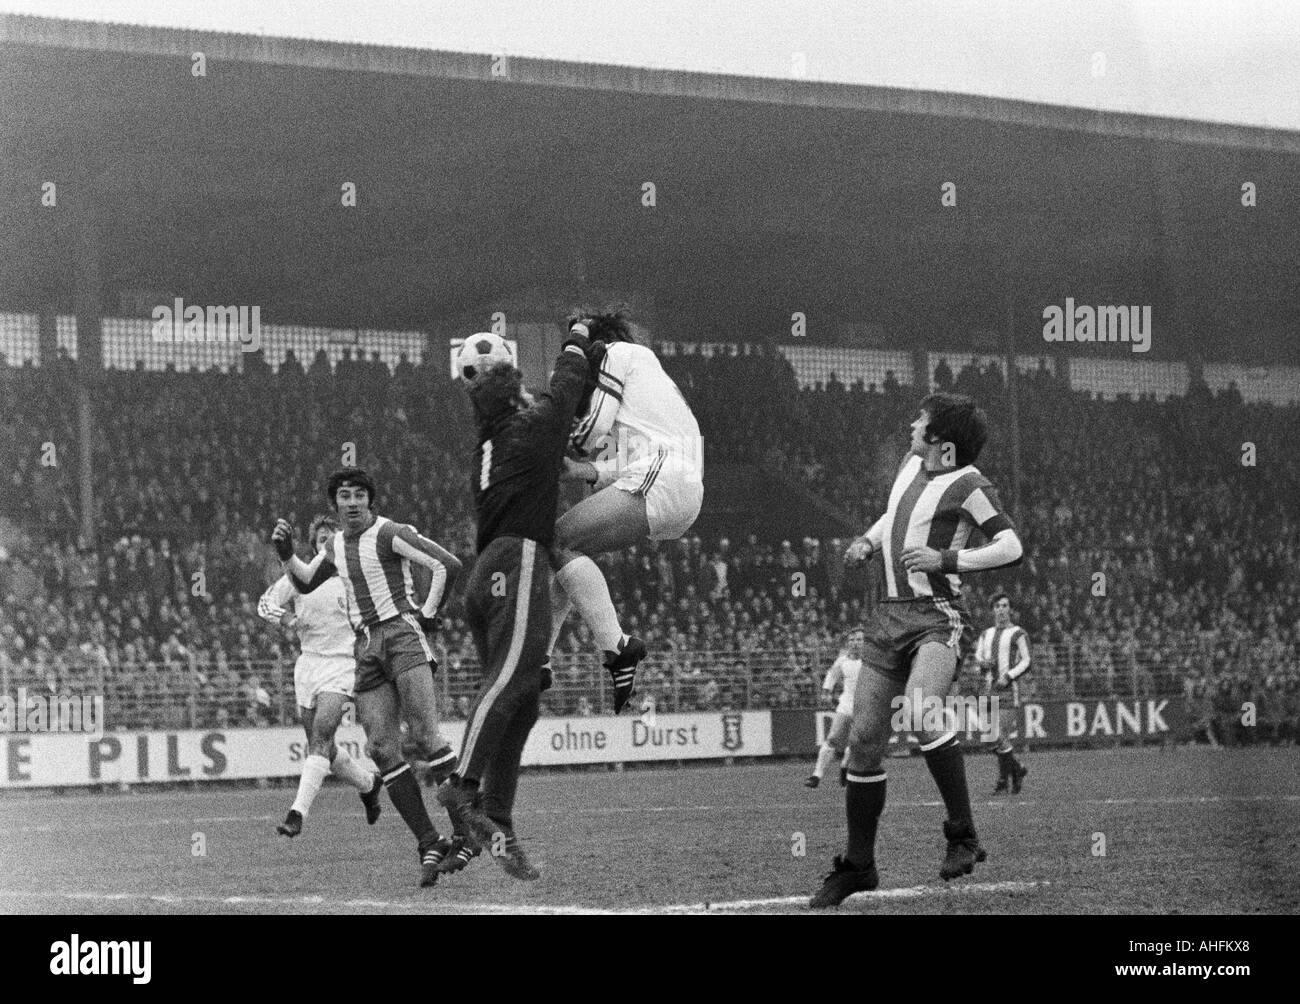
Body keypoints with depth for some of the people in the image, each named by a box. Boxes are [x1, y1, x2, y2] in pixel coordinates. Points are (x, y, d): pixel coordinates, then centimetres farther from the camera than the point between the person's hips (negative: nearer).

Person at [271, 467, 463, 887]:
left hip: (403, 635, -6)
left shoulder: (389, 533, -5)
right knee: (383, 751, -5)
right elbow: (304, 583, 30)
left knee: (424, 734, -21)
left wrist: (428, 612, -10)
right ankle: (430, 844, -3)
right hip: (367, 646, 6)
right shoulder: (336, 545, 17)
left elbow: (447, 564, -11)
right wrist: (285, 553, 13)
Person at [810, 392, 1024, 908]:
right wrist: (867, 543, 12)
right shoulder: (911, 464, 14)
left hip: (936, 618, -7)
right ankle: (857, 865, 15)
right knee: (864, 740, 3)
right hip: (886, 617, 7)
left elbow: (1011, 547, -14)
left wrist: (946, 560, -22)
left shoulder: (967, 484, -7)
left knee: (920, 712, -33)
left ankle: (962, 836, -21)